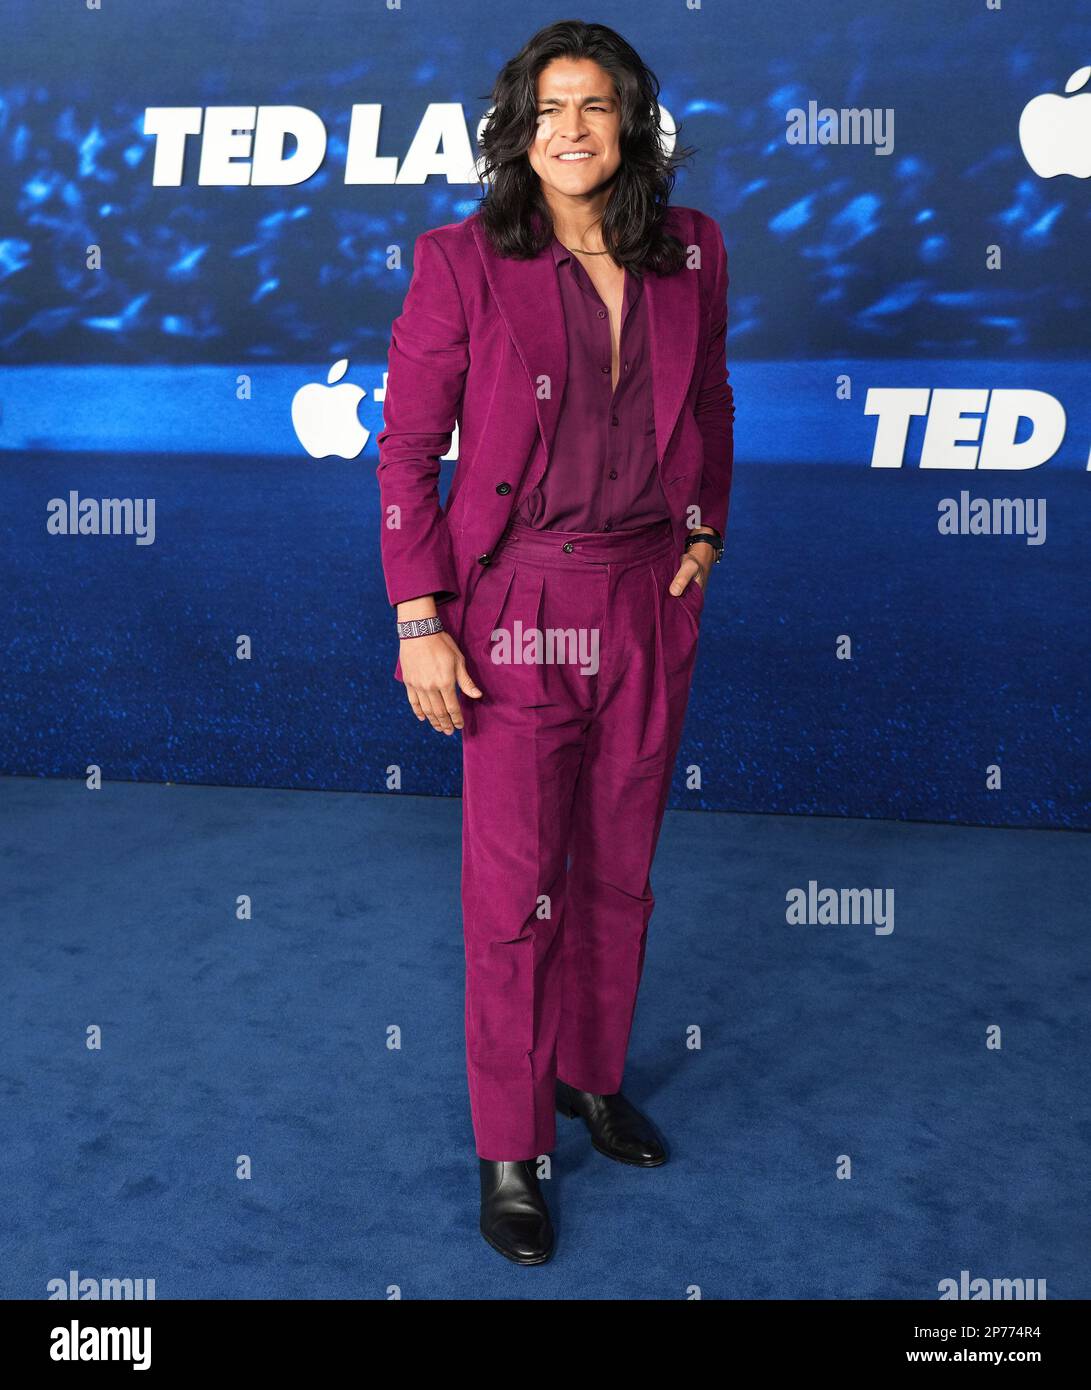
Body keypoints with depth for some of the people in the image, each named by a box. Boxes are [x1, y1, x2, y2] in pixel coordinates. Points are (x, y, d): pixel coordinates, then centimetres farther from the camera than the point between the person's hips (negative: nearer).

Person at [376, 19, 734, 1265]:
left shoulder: (690, 253, 3)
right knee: (516, 892, 2)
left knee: (619, 869, 16)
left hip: (649, 605, 4)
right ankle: (510, 1150, 20)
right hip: (521, 612, -4)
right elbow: (407, 450, -8)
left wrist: (706, 527, 9)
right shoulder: (462, 263, -9)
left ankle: (595, 1076, 39)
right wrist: (420, 622, -12)